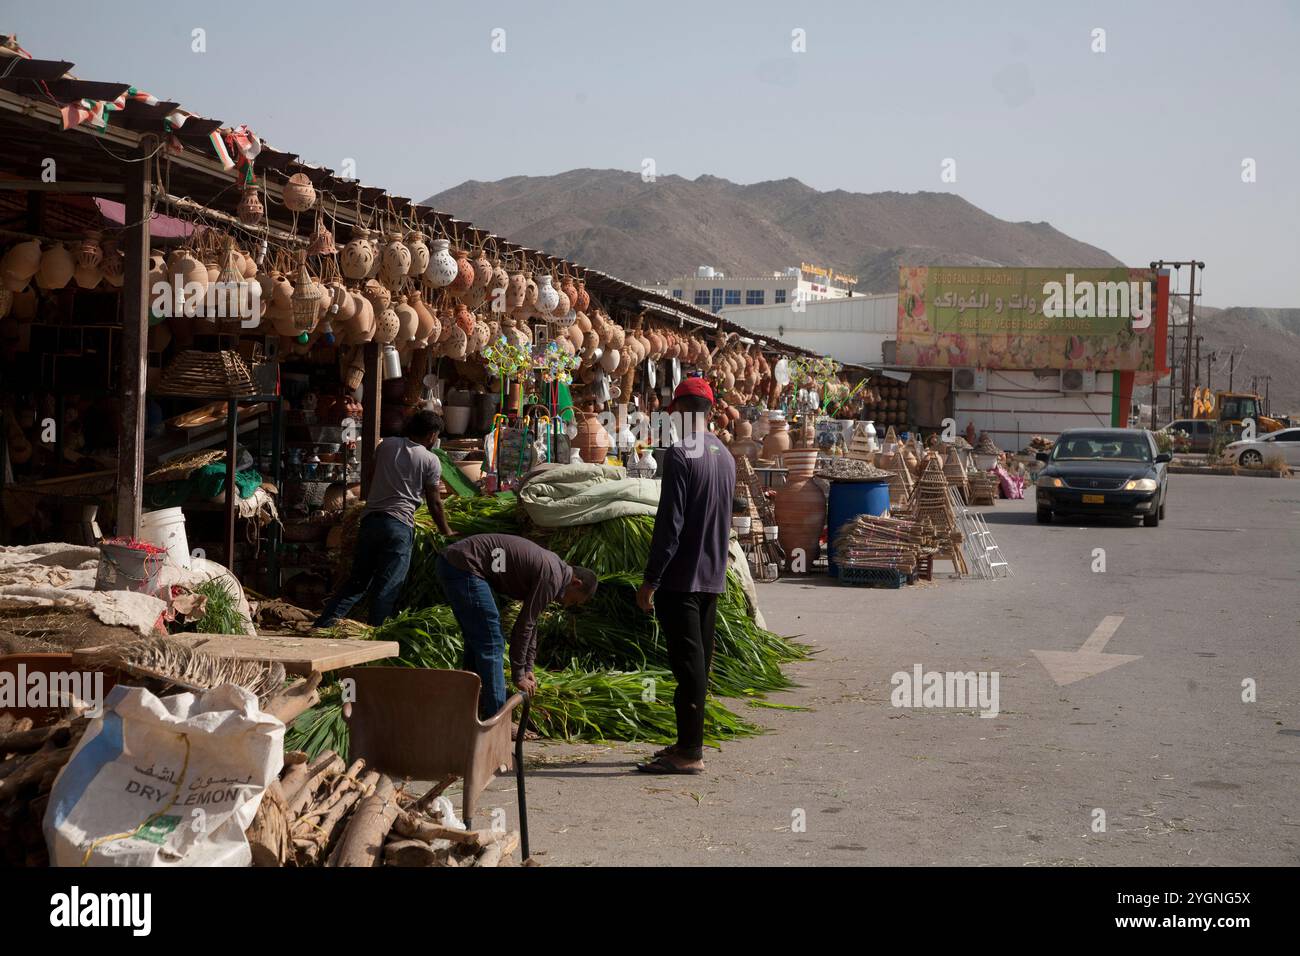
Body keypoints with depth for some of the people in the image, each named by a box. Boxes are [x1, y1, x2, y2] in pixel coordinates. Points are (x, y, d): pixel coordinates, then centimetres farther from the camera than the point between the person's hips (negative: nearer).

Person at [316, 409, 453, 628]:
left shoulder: (386, 445, 11)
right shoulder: (430, 461, 0)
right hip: (399, 524, -5)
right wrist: (447, 533, 19)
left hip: (370, 519, 5)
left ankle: (322, 625, 6)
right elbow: (435, 504, 5)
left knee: (357, 580, 13)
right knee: (387, 589, -2)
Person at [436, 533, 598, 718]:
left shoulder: (551, 564, 19)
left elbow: (531, 622, 26)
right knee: (491, 645, -5)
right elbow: (524, 626, -8)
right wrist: (518, 675, 2)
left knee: (477, 641, 21)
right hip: (464, 566, -11)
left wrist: (528, 668, 26)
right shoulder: (552, 578, -11)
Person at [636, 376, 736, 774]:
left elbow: (669, 523, -19)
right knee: (699, 662, 13)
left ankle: (689, 753, -2)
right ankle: (689, 743, 21)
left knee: (687, 664, -5)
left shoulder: (681, 455, -16)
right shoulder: (725, 456, 11)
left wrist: (650, 580, -16)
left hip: (681, 577, -8)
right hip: (713, 577, 8)